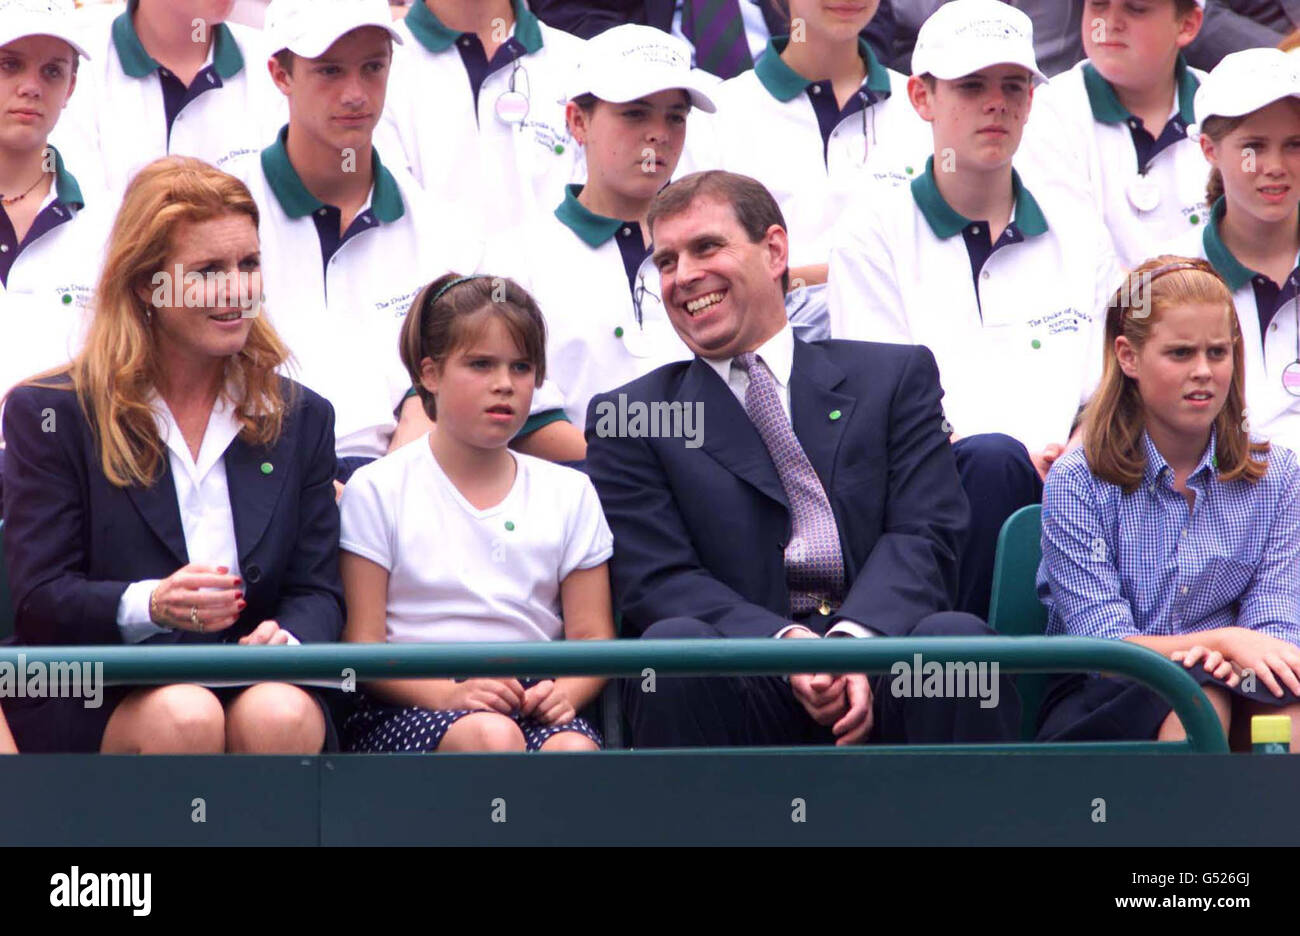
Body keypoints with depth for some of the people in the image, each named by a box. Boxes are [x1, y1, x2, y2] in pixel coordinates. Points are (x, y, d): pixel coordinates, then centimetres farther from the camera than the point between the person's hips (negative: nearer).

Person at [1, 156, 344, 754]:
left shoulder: (301, 419, 15)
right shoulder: (50, 414, 3)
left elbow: (318, 588, 9)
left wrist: (289, 638, -17)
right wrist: (149, 606, -25)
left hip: (254, 686, 2)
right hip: (94, 702, -2)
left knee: (281, 716, -32)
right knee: (185, 718, -35)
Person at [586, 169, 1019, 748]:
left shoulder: (896, 376, 19)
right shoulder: (629, 417, 17)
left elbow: (923, 533, 5)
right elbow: (655, 580, 3)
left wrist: (855, 640, -17)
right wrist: (786, 642, -16)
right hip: (740, 688, -1)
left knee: (956, 637, -32)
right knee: (675, 643, -34)